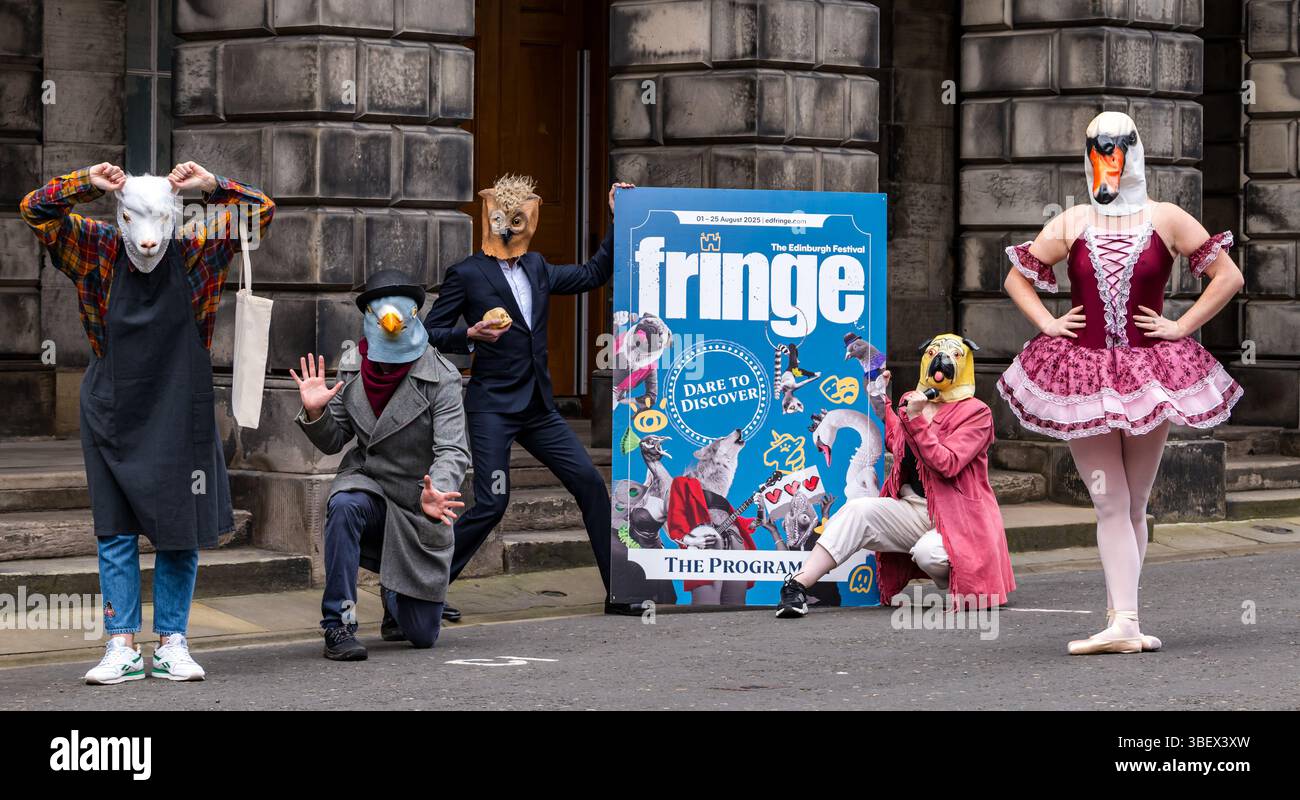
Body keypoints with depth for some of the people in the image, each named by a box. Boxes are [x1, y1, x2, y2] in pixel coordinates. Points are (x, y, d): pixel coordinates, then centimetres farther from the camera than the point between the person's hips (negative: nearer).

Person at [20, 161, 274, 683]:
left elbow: (261, 212, -4)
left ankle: (172, 644, 13)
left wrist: (211, 185, -17)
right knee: (115, 531, 1)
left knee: (180, 530, 4)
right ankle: (122, 648, 5)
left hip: (180, 416, 0)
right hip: (112, 415, 0)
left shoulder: (197, 253, -5)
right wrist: (89, 185, -21)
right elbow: (35, 210, -9)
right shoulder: (97, 251, -5)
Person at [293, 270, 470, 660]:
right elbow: (333, 441, 5)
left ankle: (395, 595, 41)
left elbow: (453, 450, -25)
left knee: (422, 635, 1)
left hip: (417, 505, -2)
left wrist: (435, 495, -44)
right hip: (367, 484, 2)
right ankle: (338, 626, -27)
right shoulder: (353, 371, -2)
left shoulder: (440, 378, -15)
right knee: (344, 506, -38)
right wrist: (315, 413, -17)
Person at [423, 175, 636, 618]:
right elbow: (430, 333, -4)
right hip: (492, 406, -6)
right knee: (492, 502, -13)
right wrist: (471, 336, -22)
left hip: (538, 407, 6)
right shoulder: (466, 274, -3)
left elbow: (592, 274, 24)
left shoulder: (536, 268, 15)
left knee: (590, 483, 1)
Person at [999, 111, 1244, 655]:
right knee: (1110, 505, -6)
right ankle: (1125, 623, -12)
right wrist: (1048, 324, 4)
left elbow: (1228, 276, 4)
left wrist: (1182, 326, -3)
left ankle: (1118, 617, 13)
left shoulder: (1165, 220, 3)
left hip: (1148, 372, 0)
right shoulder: (1071, 224, 8)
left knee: (1133, 506, 4)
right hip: (1083, 373, 0)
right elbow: (1016, 278, 18)